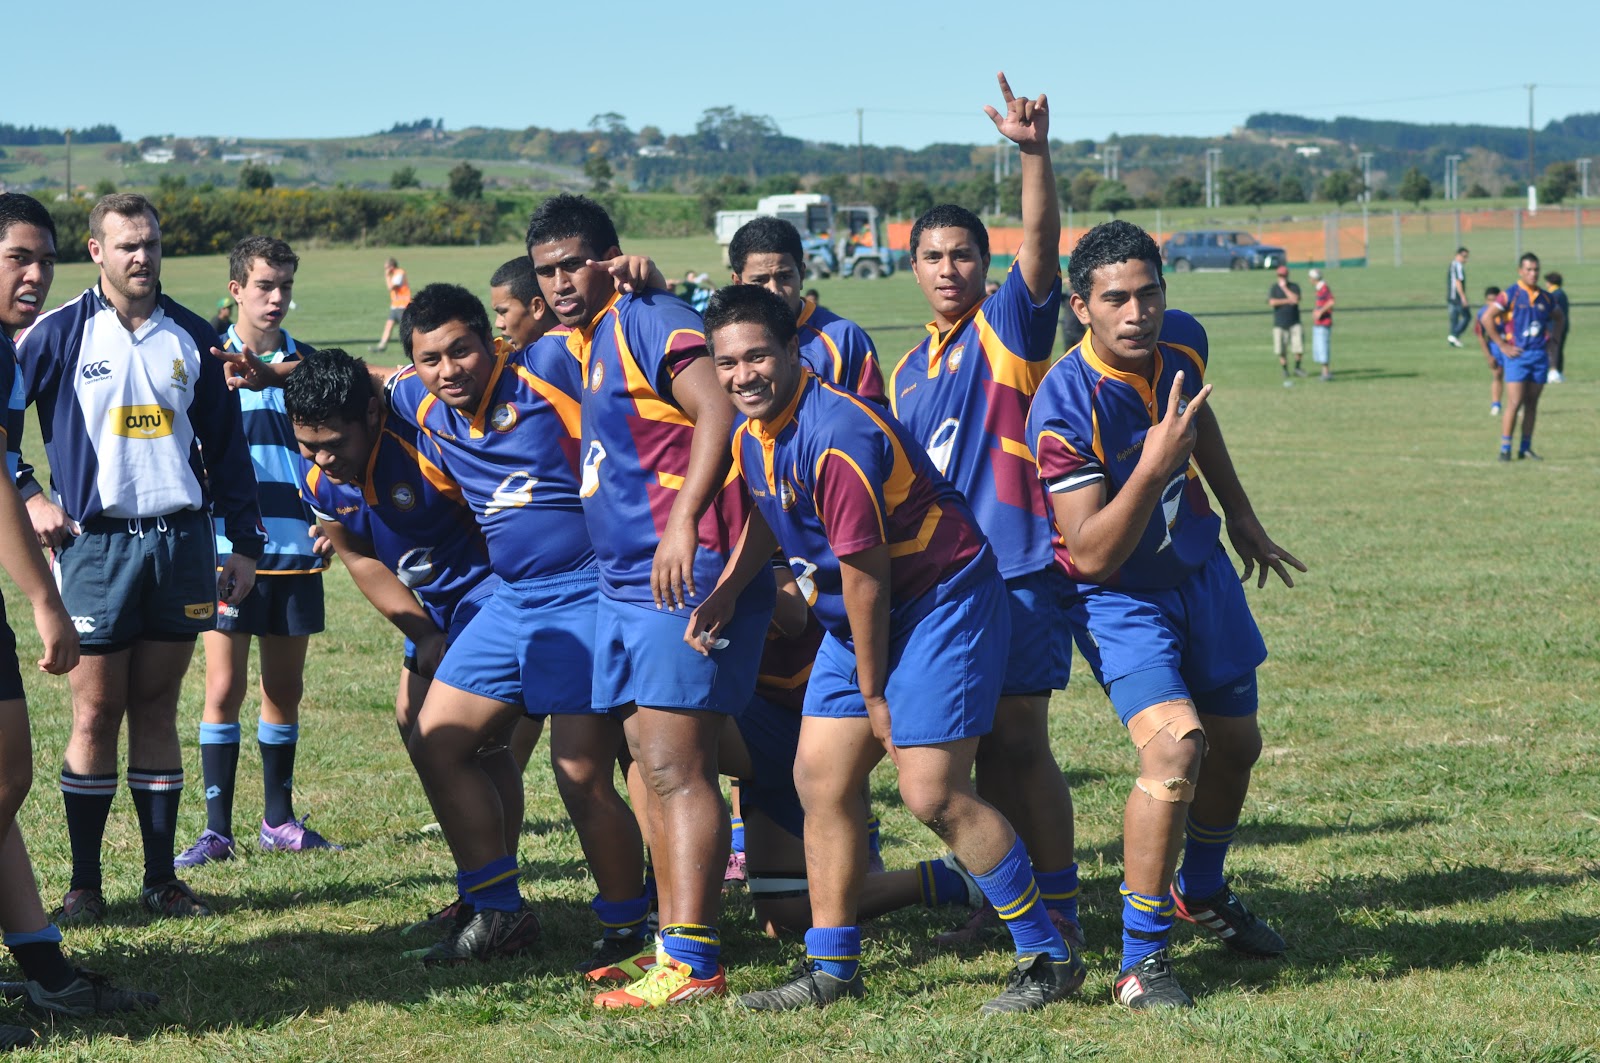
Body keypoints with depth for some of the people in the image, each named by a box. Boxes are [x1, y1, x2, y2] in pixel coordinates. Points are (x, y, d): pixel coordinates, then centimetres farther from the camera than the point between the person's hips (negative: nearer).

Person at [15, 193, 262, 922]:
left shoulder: (191, 337, 9)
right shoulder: (61, 334, -2)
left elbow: (226, 446, 13)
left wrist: (245, 544, 10)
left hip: (181, 540, 3)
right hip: (96, 542, -3)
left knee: (157, 711, 7)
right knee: (95, 716, -2)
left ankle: (161, 878, 12)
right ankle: (84, 883, 5)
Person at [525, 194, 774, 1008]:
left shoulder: (646, 320, -9)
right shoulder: (581, 346, 19)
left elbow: (717, 410, -22)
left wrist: (683, 524, -29)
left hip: (685, 571, -10)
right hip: (626, 578, 10)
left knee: (676, 769, -12)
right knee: (652, 767, 12)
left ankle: (694, 964, -12)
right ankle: (671, 943, 18)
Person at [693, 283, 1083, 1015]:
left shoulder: (836, 438, -27)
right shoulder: (753, 433, 3)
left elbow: (864, 574, -22)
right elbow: (767, 516, 25)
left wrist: (873, 692, -15)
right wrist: (726, 592, 9)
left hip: (941, 605, -10)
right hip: (857, 622, 10)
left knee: (932, 794, -14)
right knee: (820, 779, 6)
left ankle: (1048, 957, -3)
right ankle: (831, 967, 16)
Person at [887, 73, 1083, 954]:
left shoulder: (1008, 327, -1)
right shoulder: (908, 370, 19)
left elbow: (1040, 243, -19)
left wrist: (1035, 154, -34)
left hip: (1015, 571, -7)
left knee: (1018, 743, -6)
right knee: (979, 747, 9)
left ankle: (1057, 908, 1)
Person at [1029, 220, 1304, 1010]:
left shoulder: (1182, 340, -11)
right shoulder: (1064, 410, -31)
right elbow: (1091, 555, -32)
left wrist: (1240, 516, 22)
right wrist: (1152, 468, -43)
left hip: (1198, 568, 7)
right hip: (1116, 596, -7)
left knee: (1236, 743, 18)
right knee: (1175, 743, -26)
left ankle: (1201, 891, 47)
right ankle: (1140, 960, -16)